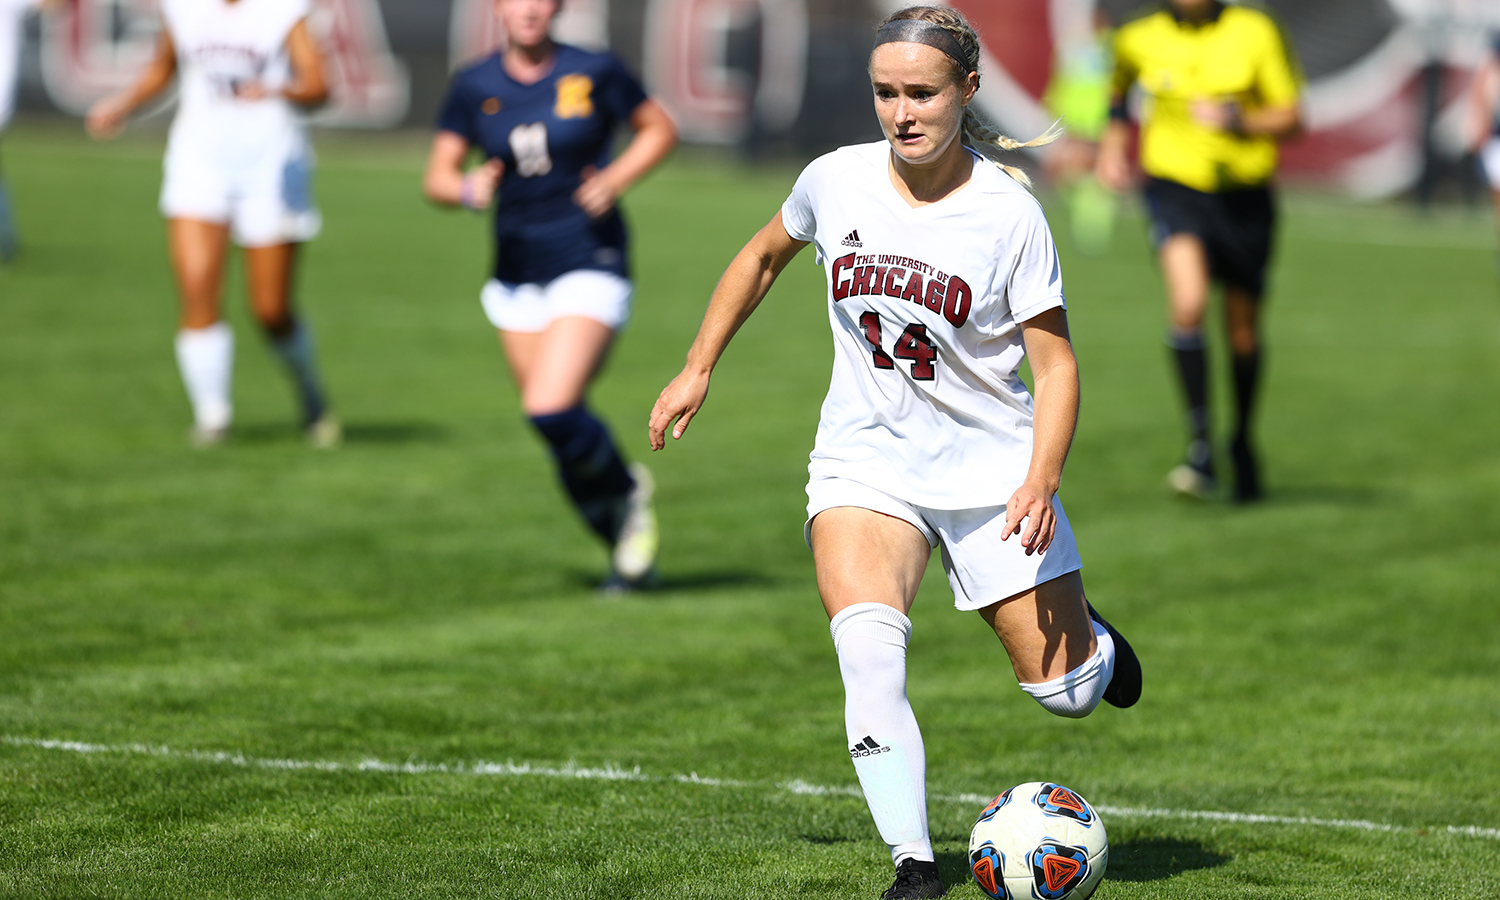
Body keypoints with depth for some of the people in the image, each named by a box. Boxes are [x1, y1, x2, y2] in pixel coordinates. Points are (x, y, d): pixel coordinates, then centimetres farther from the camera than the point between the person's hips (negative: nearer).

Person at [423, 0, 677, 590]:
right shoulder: (474, 87, 1)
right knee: (559, 430, 6)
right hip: (517, 272, 4)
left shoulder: (593, 74, -6)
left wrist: (615, 180, -11)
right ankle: (626, 550, 27)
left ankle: (627, 492, 7)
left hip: (590, 264, -4)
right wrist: (468, 189, -19)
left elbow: (660, 129, 6)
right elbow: (437, 176, 3)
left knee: (550, 409, -22)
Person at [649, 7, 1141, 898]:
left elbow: (1056, 362, -10)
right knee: (868, 649, -27)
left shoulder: (1009, 212, -13)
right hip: (865, 464, 1)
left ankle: (1088, 639, 38)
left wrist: (1041, 482, -24)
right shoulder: (837, 180, -5)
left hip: (990, 468, -1)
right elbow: (764, 256, 17)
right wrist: (699, 369, 16)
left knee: (1063, 691, 0)